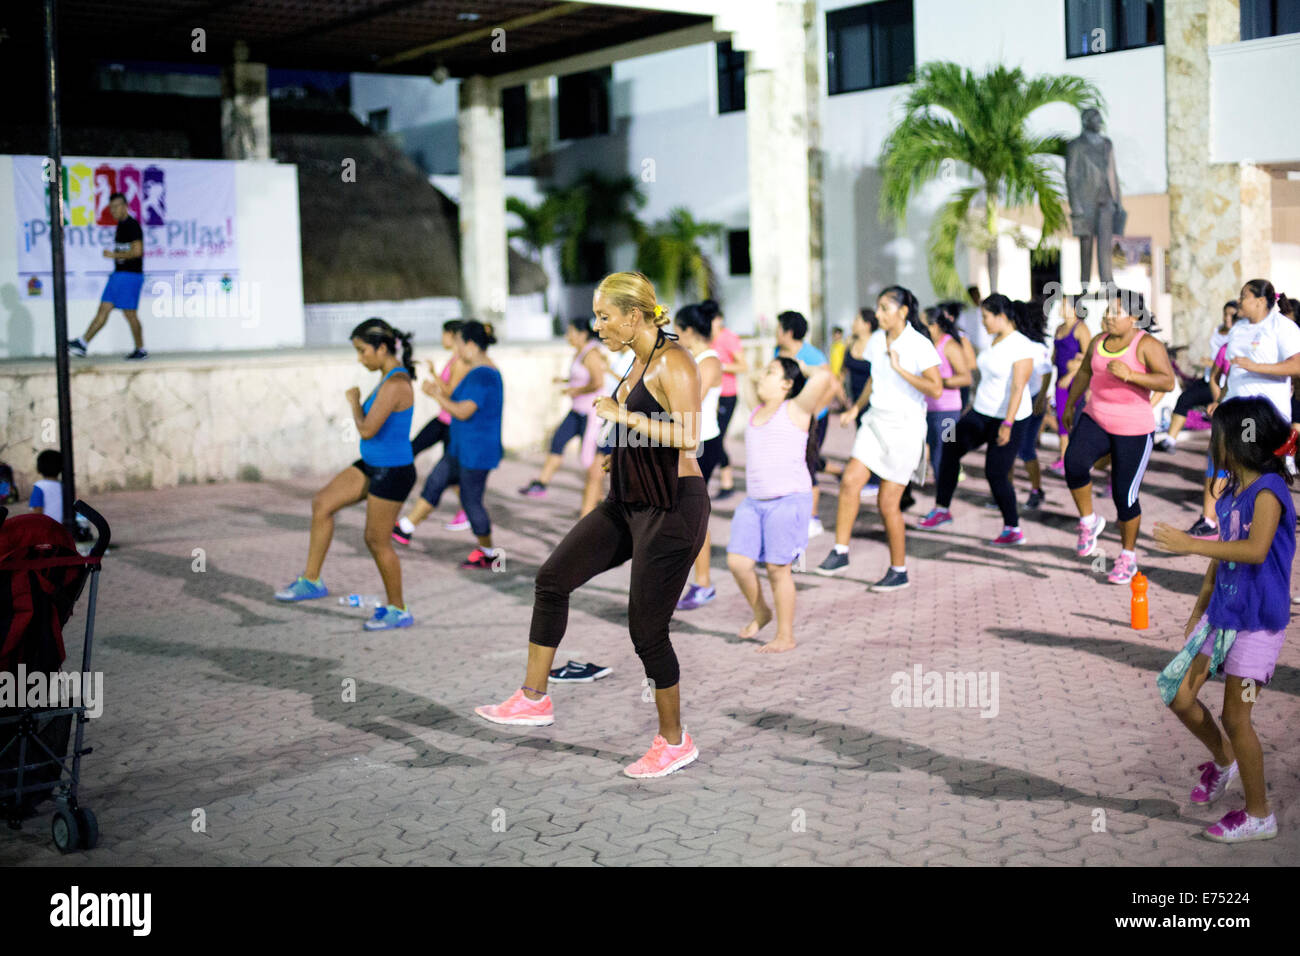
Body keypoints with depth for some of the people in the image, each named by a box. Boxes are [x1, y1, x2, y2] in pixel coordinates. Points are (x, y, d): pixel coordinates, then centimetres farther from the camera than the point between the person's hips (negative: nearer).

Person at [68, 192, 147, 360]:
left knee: (130, 313, -5)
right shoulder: (121, 225, 17)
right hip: (118, 275, 9)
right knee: (104, 309, 3)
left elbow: (137, 251, -20)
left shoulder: (132, 225, -11)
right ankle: (83, 343, -1)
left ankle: (141, 350, 5)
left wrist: (114, 255, -15)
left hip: (131, 275, -9)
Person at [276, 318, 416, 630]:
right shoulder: (391, 376, 7)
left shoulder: (395, 384, -24)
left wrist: (354, 402, -10)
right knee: (322, 503, 8)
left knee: (377, 540, 2)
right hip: (372, 464, 10)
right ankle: (312, 581, 15)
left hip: (392, 472, -10)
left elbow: (367, 429, -26)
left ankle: (398, 610, 18)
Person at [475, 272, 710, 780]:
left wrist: (625, 415, -21)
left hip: (672, 507, -10)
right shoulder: (639, 361, 12)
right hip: (630, 503, 10)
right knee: (553, 578, 6)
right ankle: (534, 699, 16)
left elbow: (687, 437, -27)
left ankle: (674, 742, 16)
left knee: (647, 628, -2)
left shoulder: (672, 361, -16)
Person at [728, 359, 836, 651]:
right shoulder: (755, 413, 13)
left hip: (789, 501, -6)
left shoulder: (794, 410, -6)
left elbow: (823, 378, -18)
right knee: (738, 561, -1)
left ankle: (786, 636, 11)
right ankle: (760, 613, 24)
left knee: (778, 568, -2)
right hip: (754, 501, 6)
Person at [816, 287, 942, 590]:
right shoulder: (877, 341, 7)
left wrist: (900, 369, -25)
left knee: (888, 503, -1)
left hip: (905, 426, -6)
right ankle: (840, 551, -4)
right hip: (876, 420, 6)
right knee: (850, 480, -12)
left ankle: (899, 571, 14)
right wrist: (856, 407, 14)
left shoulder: (920, 346, -14)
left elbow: (936, 389, -23)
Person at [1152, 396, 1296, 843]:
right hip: (1221, 615, 8)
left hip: (1256, 622, -8)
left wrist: (1190, 544, -32)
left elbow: (1255, 550, -32)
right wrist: (1199, 608, 19)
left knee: (1235, 715, -1)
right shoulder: (1232, 492, 8)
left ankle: (1259, 816, 15)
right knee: (1179, 697, 7)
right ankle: (1223, 760, 34)